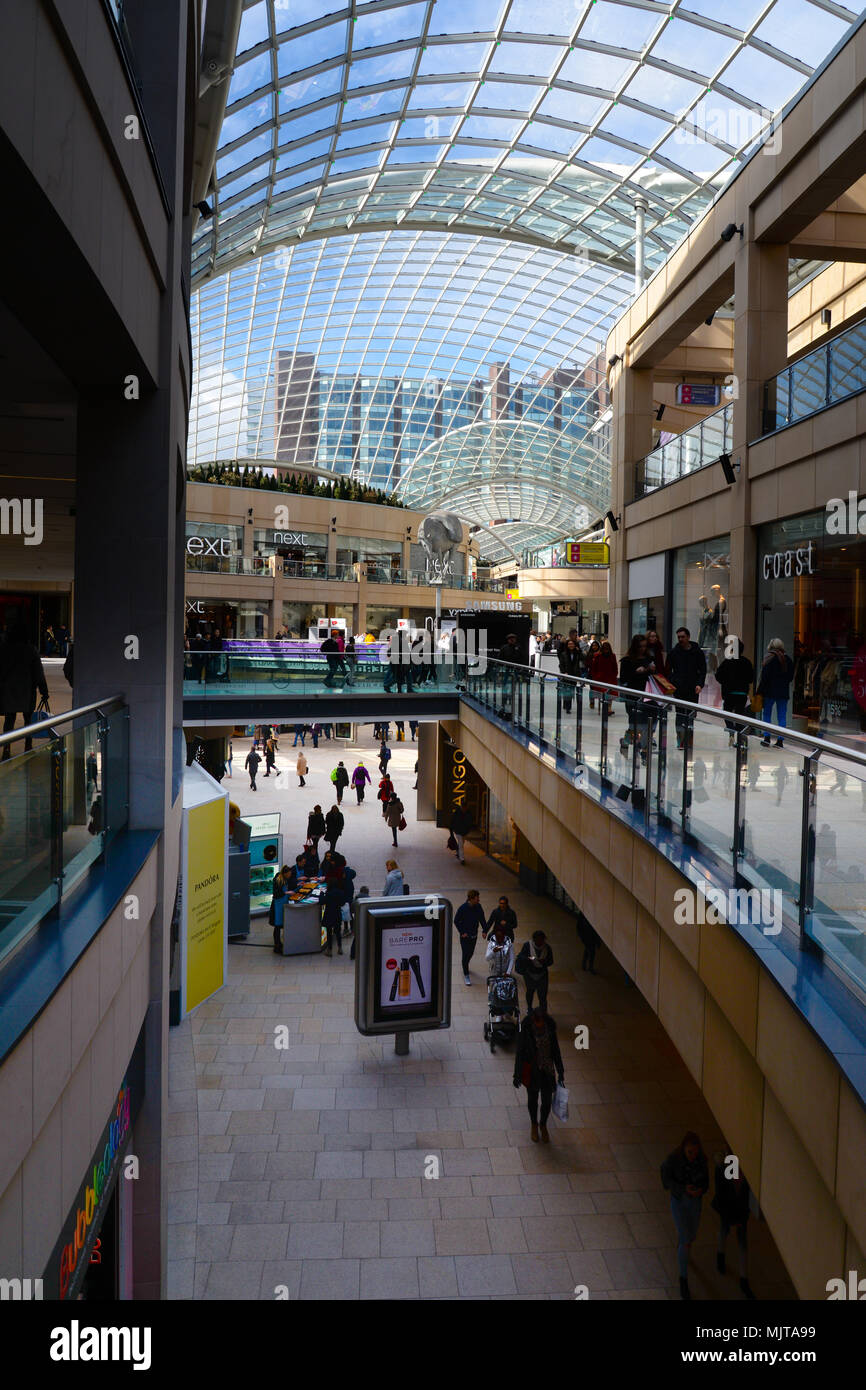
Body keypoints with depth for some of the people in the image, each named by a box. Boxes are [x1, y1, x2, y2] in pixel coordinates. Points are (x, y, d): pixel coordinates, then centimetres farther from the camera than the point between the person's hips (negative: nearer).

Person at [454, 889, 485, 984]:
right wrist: (462, 932, -14)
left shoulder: (478, 907, -8)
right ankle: (466, 975, 10)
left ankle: (465, 965, 47)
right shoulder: (463, 908, -23)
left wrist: (484, 930, -2)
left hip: (474, 935, 5)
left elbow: (482, 919, 6)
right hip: (465, 935, -5)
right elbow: (456, 921, -13)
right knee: (465, 954, 0)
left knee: (471, 953, 20)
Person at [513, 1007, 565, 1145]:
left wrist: (560, 1071, 6)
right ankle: (534, 1124, 45)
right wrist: (517, 1075, -6)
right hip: (531, 1070, -2)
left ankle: (543, 1125, 39)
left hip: (548, 1069, 2)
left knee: (547, 1100, 10)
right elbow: (520, 1052, -12)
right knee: (533, 1098, 17)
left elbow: (555, 1048, 0)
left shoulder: (550, 1025, -13)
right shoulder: (525, 1029, -22)